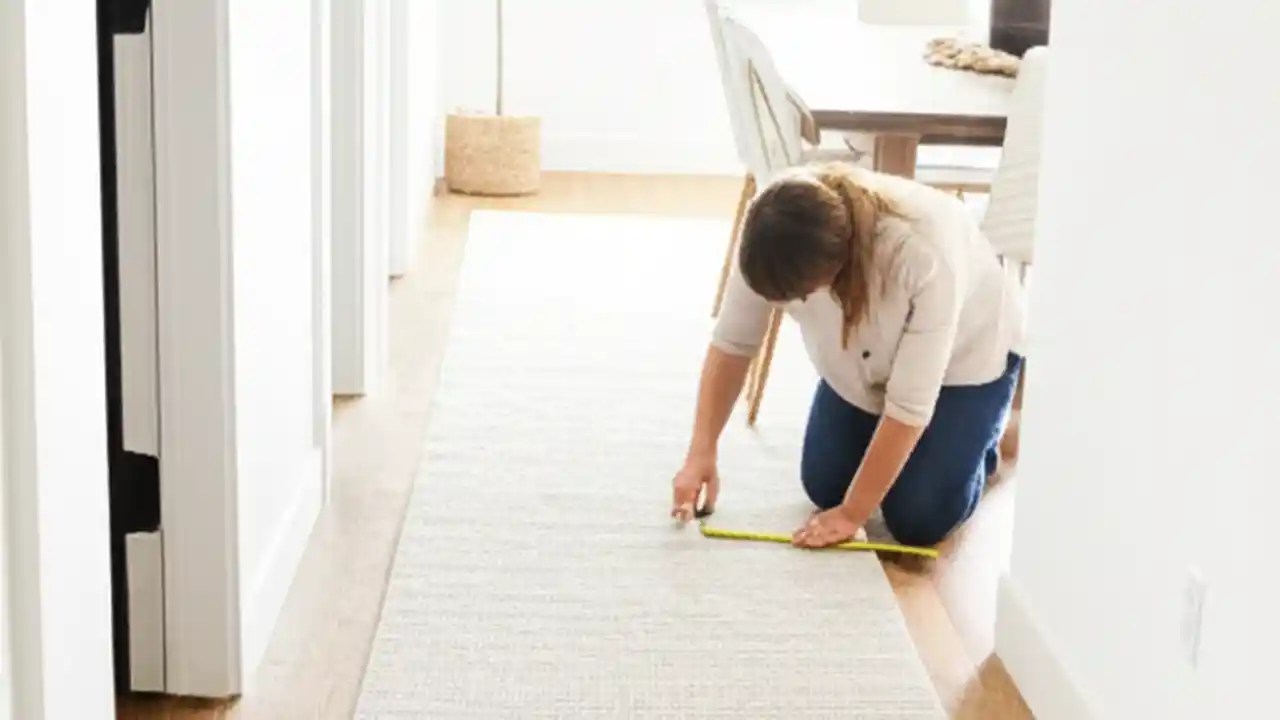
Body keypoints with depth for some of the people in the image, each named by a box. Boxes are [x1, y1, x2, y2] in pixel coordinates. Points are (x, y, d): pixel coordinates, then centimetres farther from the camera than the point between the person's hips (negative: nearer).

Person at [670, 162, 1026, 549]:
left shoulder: (925, 254, -44)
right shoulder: (778, 236, -32)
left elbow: (910, 405, -34)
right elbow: (733, 341, -17)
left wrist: (852, 514, -28)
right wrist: (701, 452, -24)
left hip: (964, 349, -4)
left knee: (920, 522, -10)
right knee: (824, 487, 1)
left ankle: (971, 432, 17)